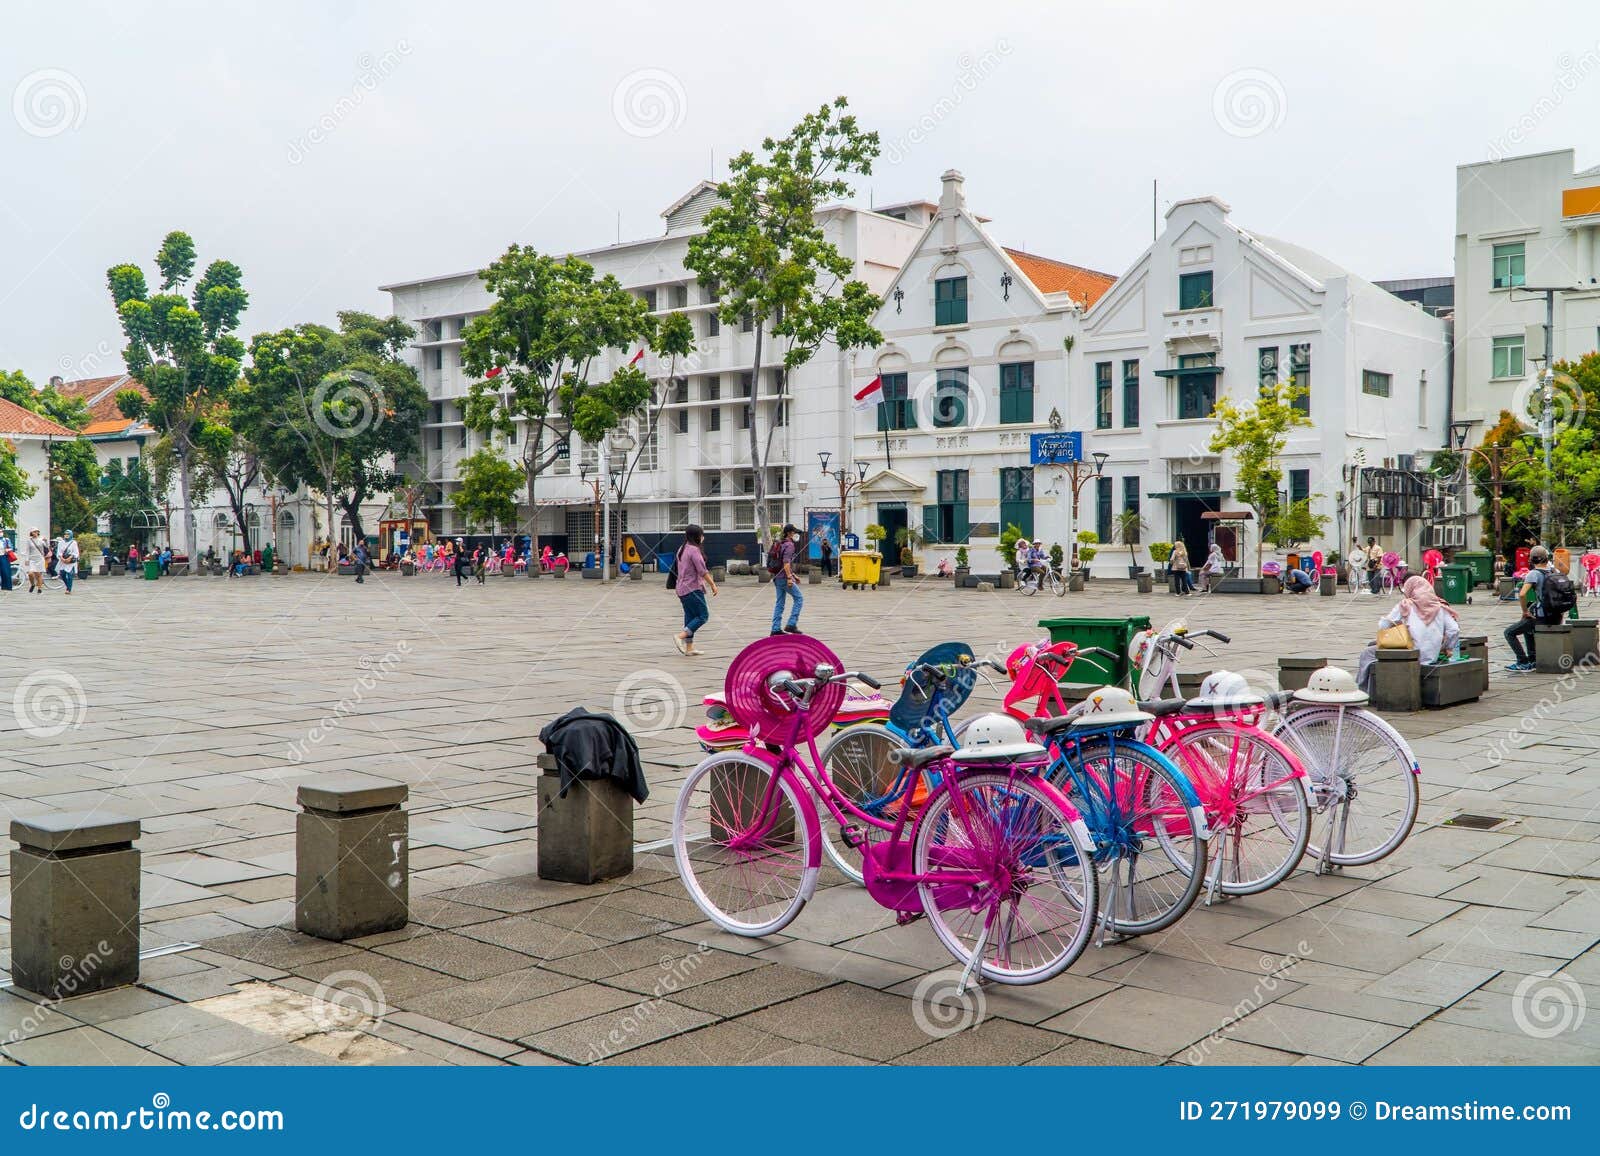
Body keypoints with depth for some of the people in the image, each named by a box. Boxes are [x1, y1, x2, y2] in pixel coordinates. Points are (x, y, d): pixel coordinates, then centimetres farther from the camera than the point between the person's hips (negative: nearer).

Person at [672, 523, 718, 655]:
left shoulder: (681, 549, 14)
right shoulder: (694, 550, -14)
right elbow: (702, 571, -18)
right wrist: (713, 584, -10)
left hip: (681, 589, 9)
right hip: (693, 589, -9)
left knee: (690, 617, 11)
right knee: (703, 616, -5)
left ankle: (689, 647, 11)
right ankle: (680, 636, -15)